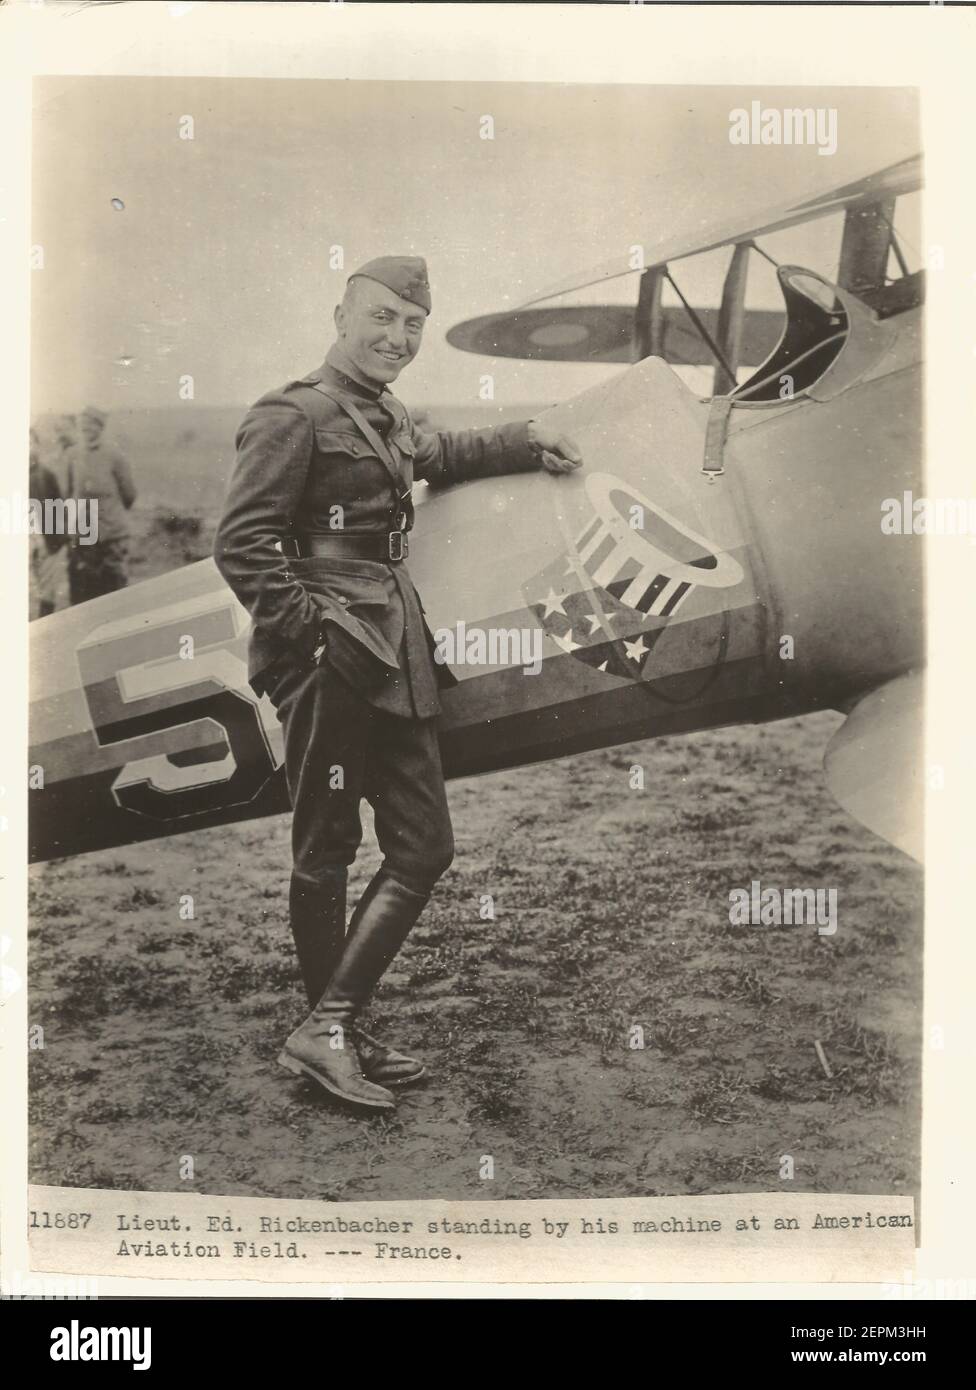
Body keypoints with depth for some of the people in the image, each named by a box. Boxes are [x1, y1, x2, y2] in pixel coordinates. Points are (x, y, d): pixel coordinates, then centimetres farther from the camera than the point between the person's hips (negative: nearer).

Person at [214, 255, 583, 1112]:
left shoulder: (389, 419, 21)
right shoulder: (296, 415, -7)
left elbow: (435, 458, 45)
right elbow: (239, 543, -15)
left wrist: (526, 442, 43)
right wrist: (306, 628, -19)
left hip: (395, 666, 9)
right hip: (329, 669, -9)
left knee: (424, 848, 7)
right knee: (327, 855, -1)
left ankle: (336, 1030, 16)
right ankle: (327, 1031, 11)